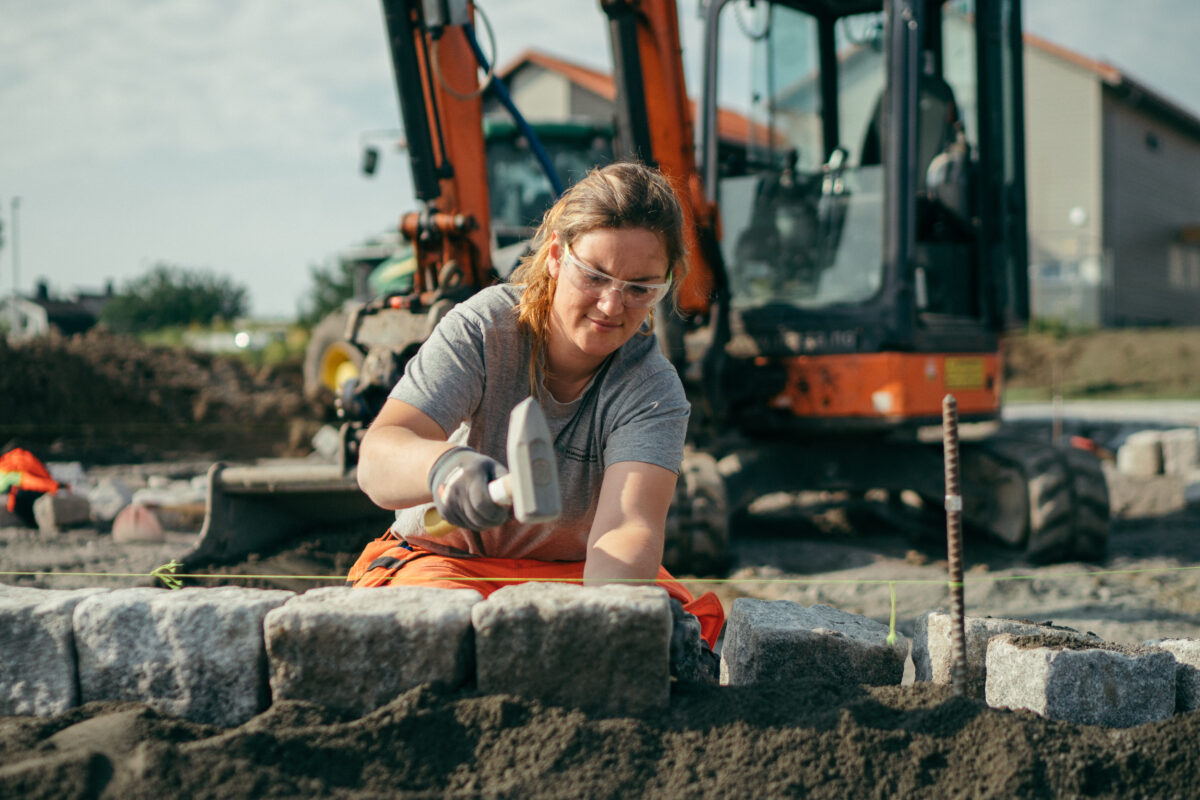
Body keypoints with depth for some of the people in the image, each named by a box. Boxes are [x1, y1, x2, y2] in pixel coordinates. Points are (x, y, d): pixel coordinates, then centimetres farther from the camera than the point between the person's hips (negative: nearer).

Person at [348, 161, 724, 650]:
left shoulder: (653, 391, -15)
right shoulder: (482, 328, -16)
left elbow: (626, 529, -33)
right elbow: (377, 457, -28)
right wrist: (442, 466, -54)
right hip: (442, 559, 0)